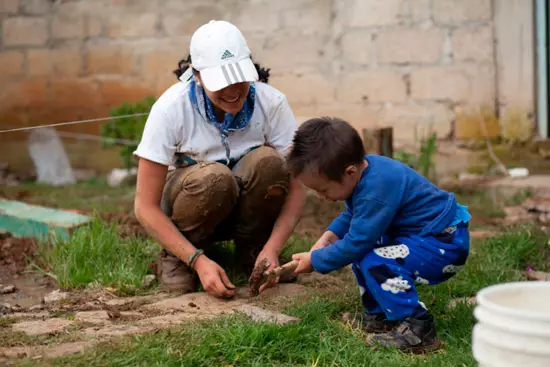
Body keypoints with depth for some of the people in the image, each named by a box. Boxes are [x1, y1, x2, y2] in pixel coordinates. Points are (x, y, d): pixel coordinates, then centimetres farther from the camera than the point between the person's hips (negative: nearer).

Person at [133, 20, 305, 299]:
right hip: (188, 200, -2)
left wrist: (272, 249, -31)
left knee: (268, 161, -31)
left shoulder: (271, 102, -21)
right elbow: (145, 206, -23)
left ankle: (252, 250, -6)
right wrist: (198, 260, -34)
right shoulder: (171, 108, -26)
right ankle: (175, 256, -8)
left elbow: (294, 187, -15)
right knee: (215, 178, -37)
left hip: (248, 209, 2)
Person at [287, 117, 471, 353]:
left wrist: (315, 260, -13)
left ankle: (417, 329, -16)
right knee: (362, 251, 12)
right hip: (419, 234, 11)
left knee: (376, 262, -27)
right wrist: (329, 236, 1)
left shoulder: (376, 190, -33)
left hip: (446, 243, -11)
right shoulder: (364, 169, -2)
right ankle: (380, 316, 17)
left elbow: (356, 243, -27)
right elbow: (351, 216, 18)